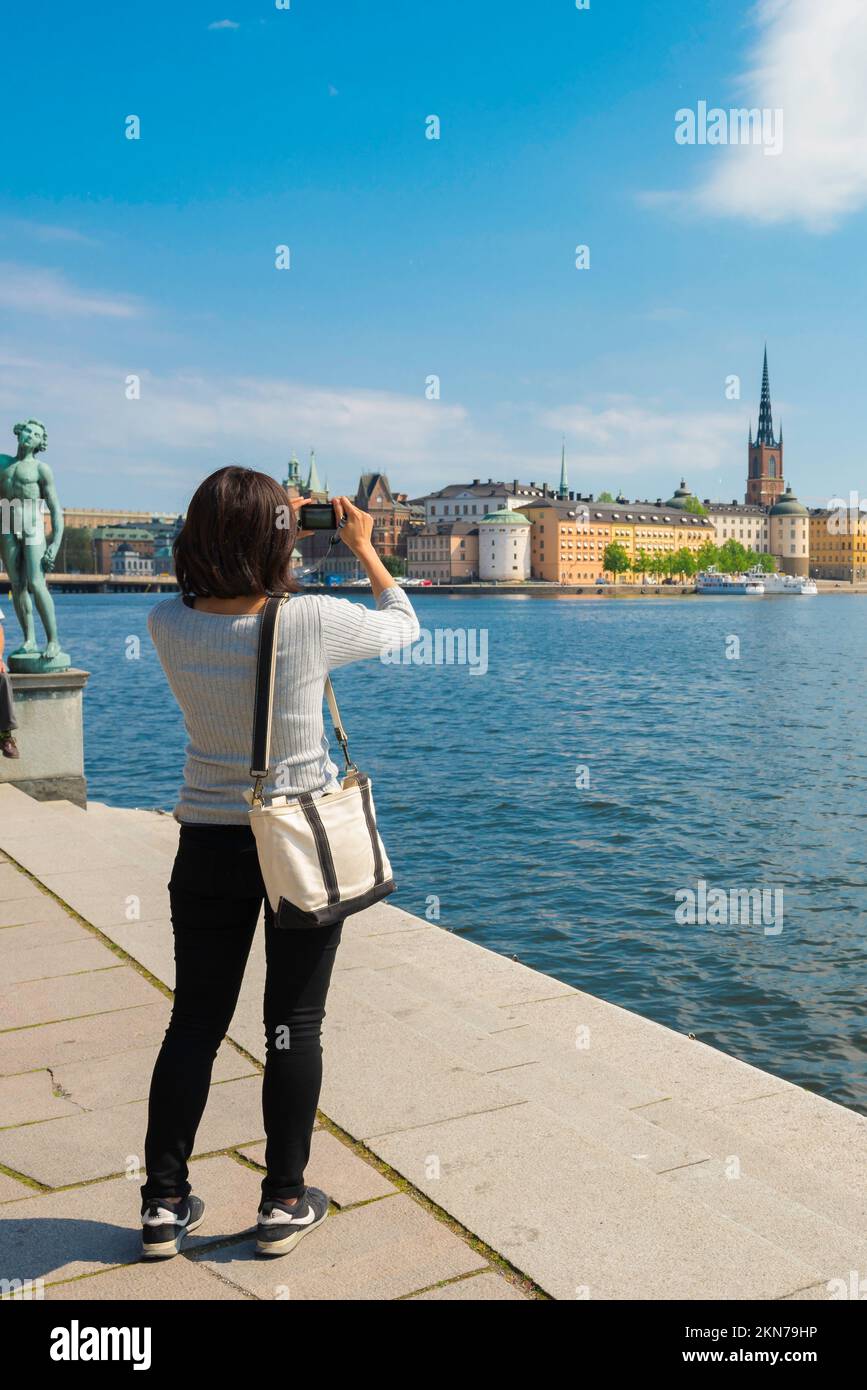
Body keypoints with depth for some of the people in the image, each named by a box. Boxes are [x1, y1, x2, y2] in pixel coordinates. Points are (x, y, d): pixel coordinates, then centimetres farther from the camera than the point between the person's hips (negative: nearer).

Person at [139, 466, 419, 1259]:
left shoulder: (169, 626, -11)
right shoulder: (312, 623, -20)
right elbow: (403, 624, 1)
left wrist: (269, 525, 14)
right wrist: (364, 546, 13)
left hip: (208, 844, 3)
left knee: (194, 1021, 14)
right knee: (295, 1025, 11)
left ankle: (164, 1203, 24)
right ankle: (284, 1203, 23)